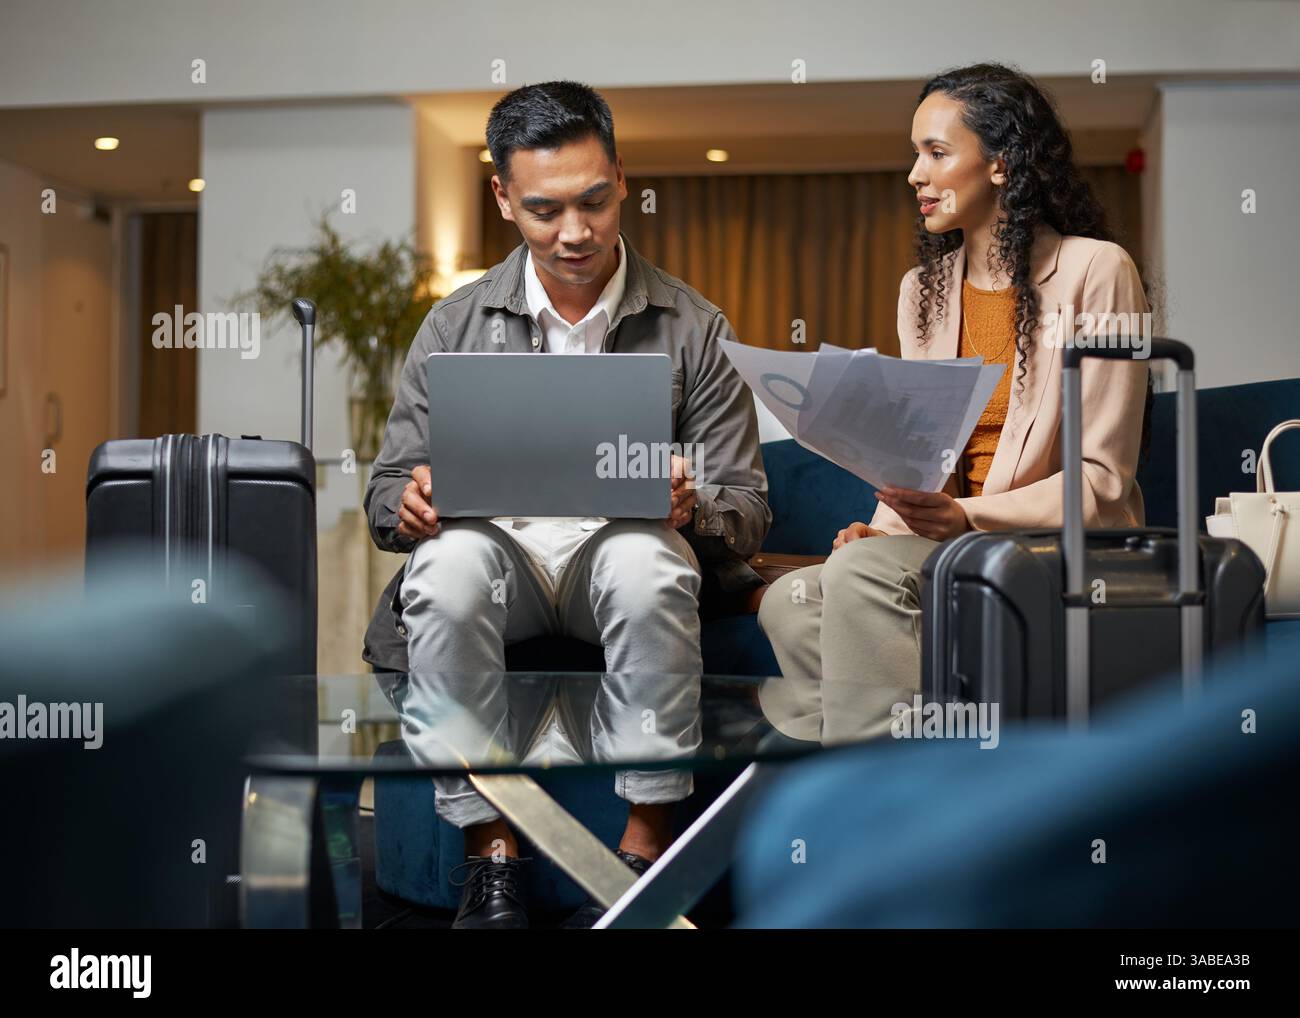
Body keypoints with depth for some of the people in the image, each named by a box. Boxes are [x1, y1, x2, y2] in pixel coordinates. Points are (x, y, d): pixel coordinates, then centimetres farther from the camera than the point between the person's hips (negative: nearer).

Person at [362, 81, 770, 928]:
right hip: (500, 549, 1)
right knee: (448, 559, -34)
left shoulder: (691, 328, 6)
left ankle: (646, 847, -26)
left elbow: (747, 514, 5)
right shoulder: (456, 325, 10)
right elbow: (387, 494, 11)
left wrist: (689, 507, -20)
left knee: (646, 557, -37)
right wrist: (411, 502, -15)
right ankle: (492, 854, -25)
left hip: (619, 551, -1)